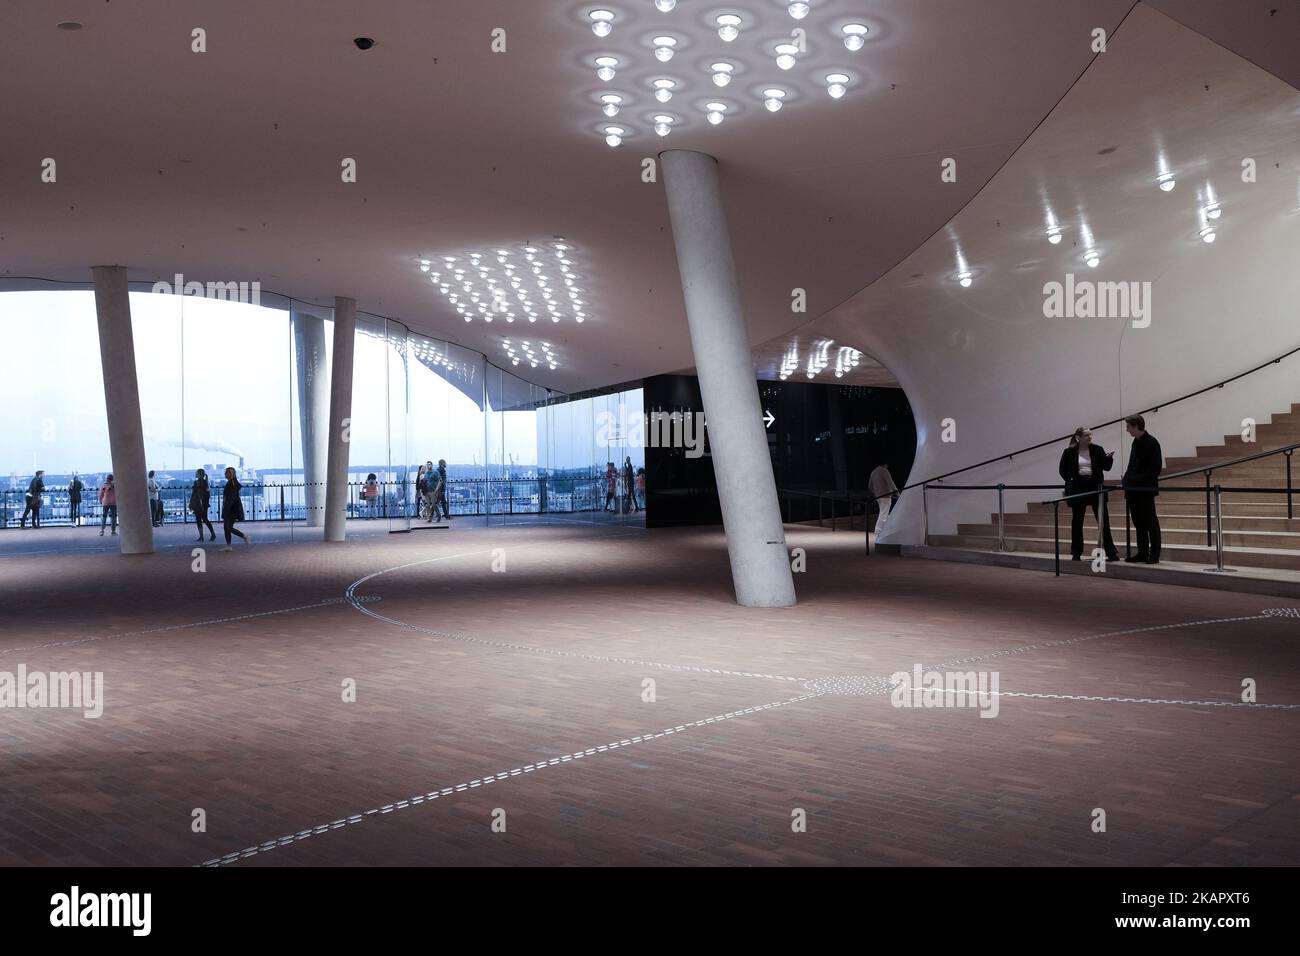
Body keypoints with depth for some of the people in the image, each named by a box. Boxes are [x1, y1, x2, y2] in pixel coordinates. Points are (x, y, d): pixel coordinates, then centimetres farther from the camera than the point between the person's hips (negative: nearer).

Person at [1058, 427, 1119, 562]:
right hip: (1077, 489, 0)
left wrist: (1109, 458, -18)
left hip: (1095, 488, 0)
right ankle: (1076, 553, 17)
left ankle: (1111, 552, 2)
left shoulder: (1097, 449, 1)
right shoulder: (1070, 452, -1)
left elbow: (1106, 467, 0)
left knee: (1103, 520, -2)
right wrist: (1070, 481, 2)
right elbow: (1063, 470, 10)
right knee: (1077, 522, 7)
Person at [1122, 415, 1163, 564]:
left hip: (1146, 490, -8)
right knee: (1139, 523, 11)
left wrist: (1139, 480, -18)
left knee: (1150, 522, -1)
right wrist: (1127, 480, 7)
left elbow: (1156, 468, -15)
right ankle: (1142, 553, 17)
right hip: (1134, 490, 8)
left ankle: (1154, 555, 3)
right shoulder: (1136, 442, 14)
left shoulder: (1151, 443, -11)